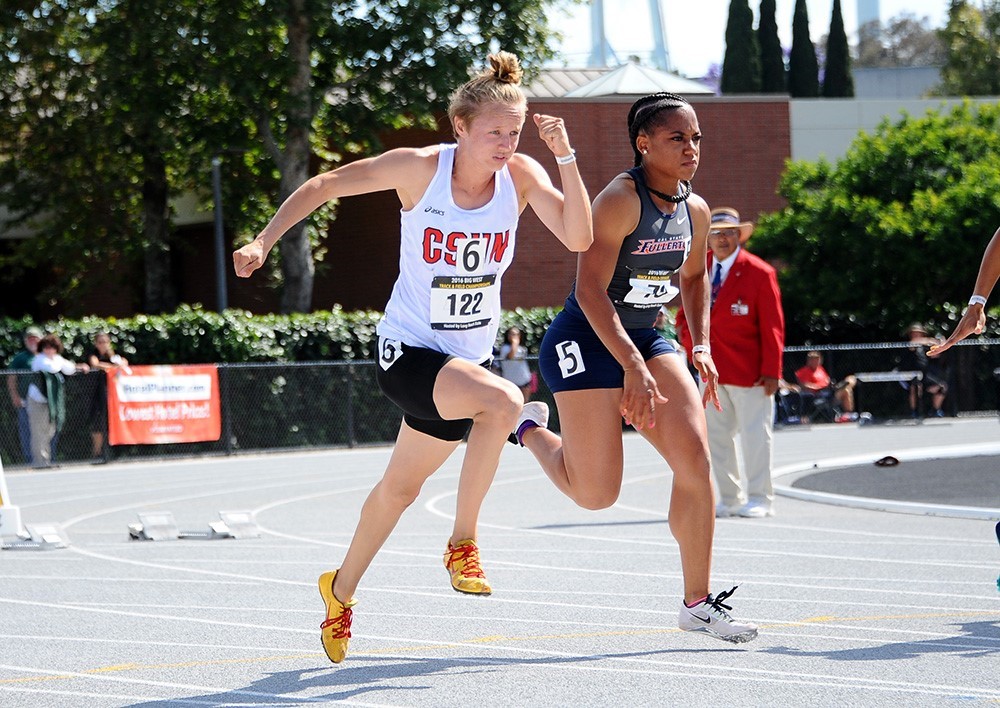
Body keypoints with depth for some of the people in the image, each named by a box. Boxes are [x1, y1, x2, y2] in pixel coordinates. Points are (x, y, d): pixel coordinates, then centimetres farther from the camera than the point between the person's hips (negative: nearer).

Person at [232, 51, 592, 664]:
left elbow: (579, 237, -18)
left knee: (402, 487, 18)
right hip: (408, 351, -5)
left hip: (466, 358, 5)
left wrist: (566, 156, -25)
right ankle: (463, 543, -15)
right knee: (504, 401, -32)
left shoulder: (522, 175, -7)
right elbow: (324, 186, -8)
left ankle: (342, 589, 42)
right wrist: (265, 240, -16)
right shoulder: (420, 169, -16)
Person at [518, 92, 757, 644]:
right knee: (596, 493, -8)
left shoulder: (695, 210, 4)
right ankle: (531, 429, 25)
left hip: (645, 339, 7)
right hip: (587, 342, -7)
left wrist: (701, 346, 11)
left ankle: (698, 603, -1)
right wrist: (633, 367, -32)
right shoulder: (620, 200, -20)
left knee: (695, 456, -9)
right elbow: (590, 290, -25)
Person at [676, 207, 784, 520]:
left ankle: (759, 499, 6)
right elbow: (687, 312, 19)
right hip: (712, 370, 6)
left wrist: (771, 372, -12)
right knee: (716, 436, 9)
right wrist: (688, 332, -3)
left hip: (749, 371, -5)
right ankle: (729, 499, 17)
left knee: (755, 435, -1)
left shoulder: (760, 274, -7)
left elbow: (772, 328, -8)